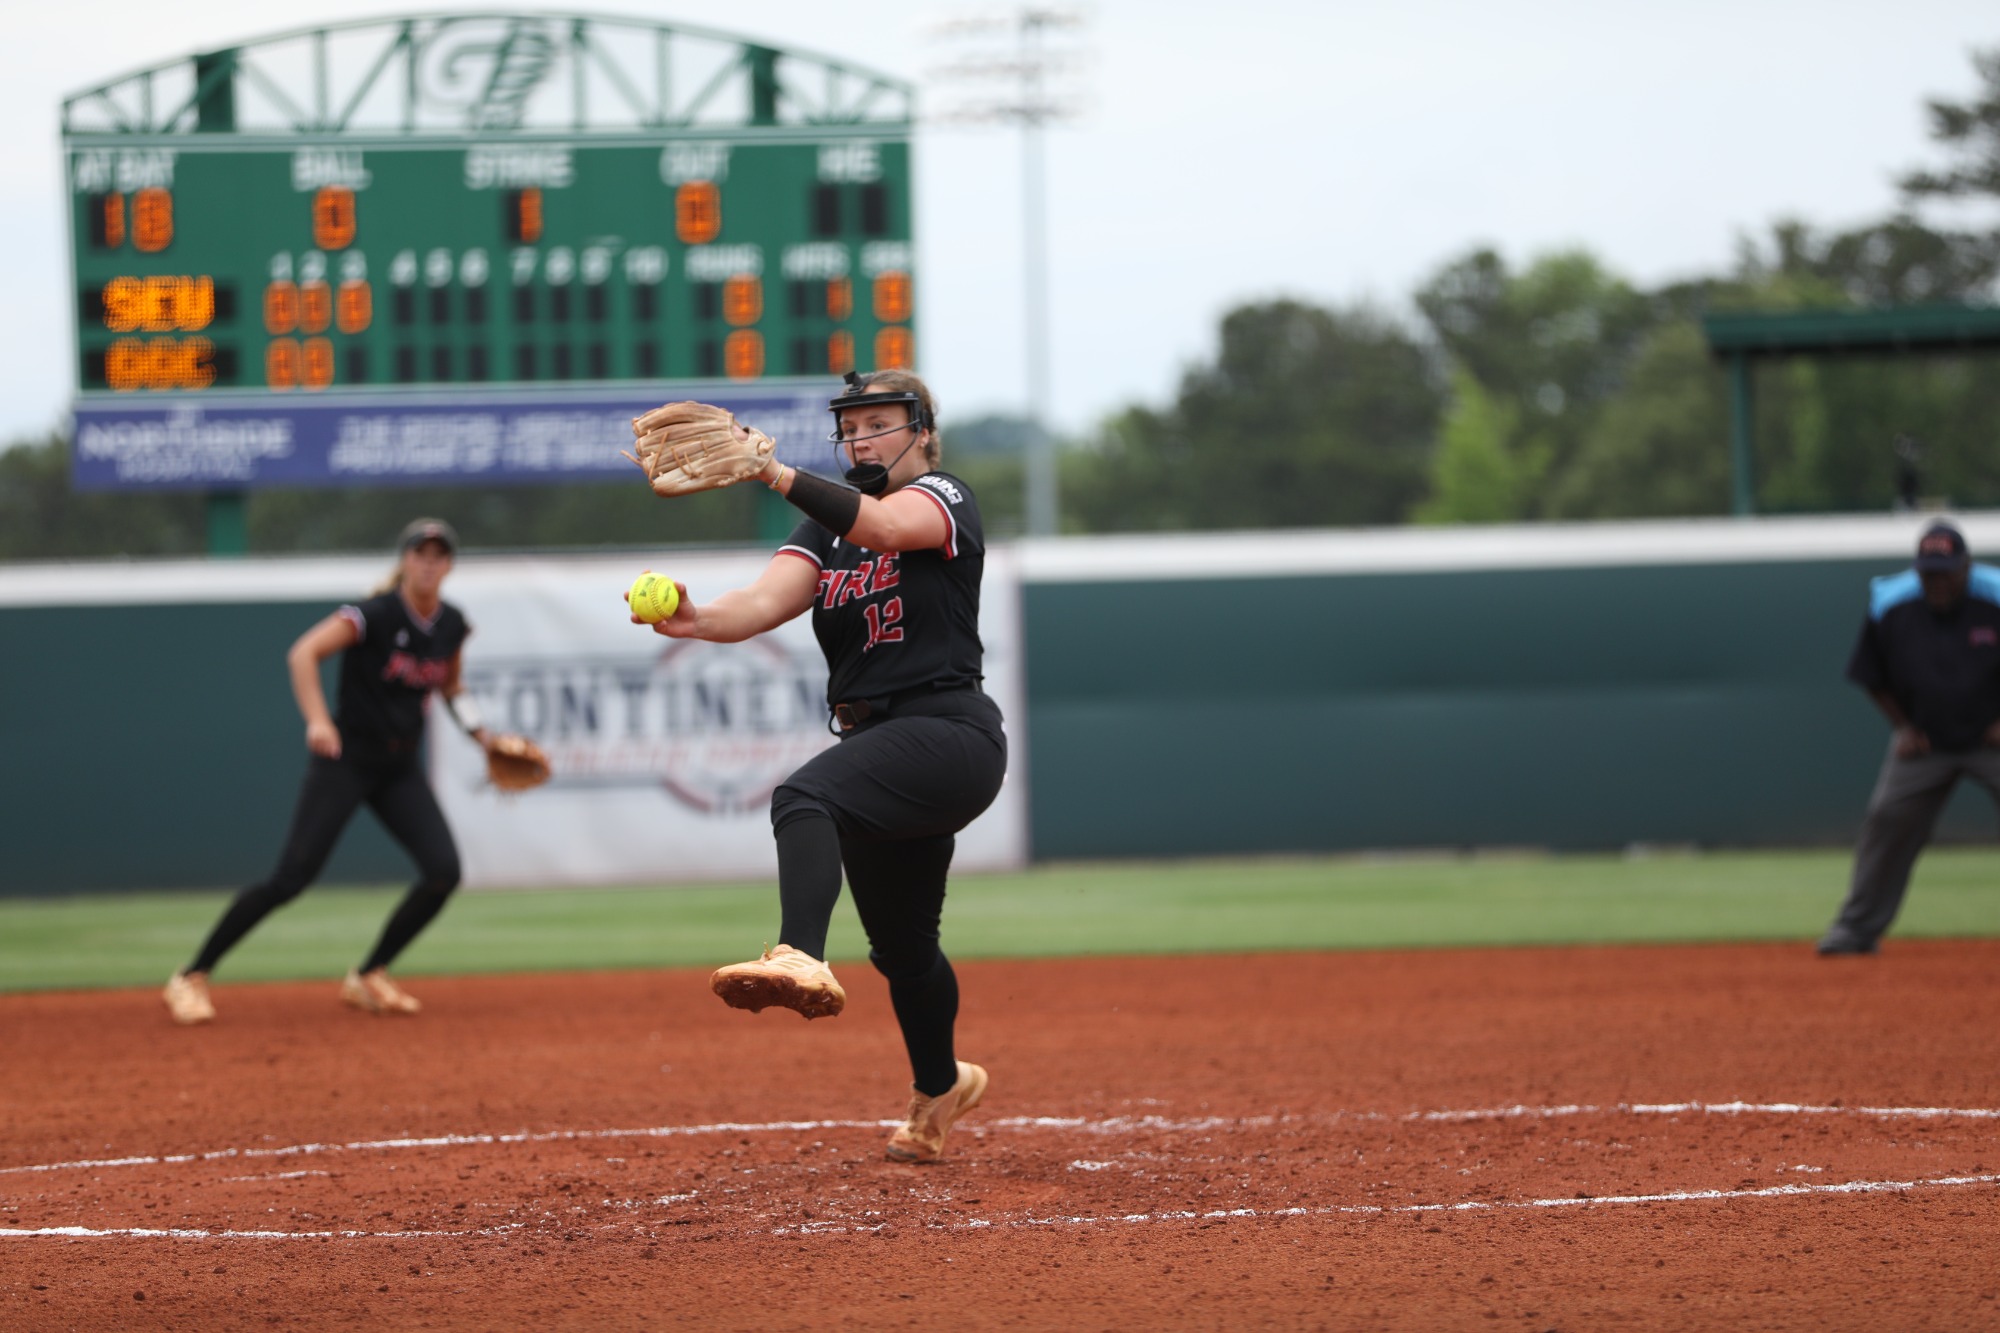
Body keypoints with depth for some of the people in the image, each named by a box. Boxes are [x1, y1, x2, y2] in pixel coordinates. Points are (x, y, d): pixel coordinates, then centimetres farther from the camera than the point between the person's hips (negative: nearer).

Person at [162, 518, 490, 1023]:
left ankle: (368, 979, 6)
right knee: (292, 877, -14)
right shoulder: (376, 615, -16)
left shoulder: (451, 626, 4)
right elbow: (303, 653, -27)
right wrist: (317, 720, -39)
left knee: (443, 870, -11)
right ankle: (191, 978, -4)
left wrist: (481, 734, 9)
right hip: (346, 758, -6)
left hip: (400, 768, 6)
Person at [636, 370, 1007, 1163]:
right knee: (899, 943, 21)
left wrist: (773, 474, -40)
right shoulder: (824, 534, 15)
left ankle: (801, 958, -60)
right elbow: (764, 602, -4)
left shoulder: (944, 500, -3)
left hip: (949, 733, -8)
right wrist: (696, 620, -27)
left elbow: (884, 525, -28)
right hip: (880, 747, 8)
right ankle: (940, 1085, 46)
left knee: (804, 798, -35)